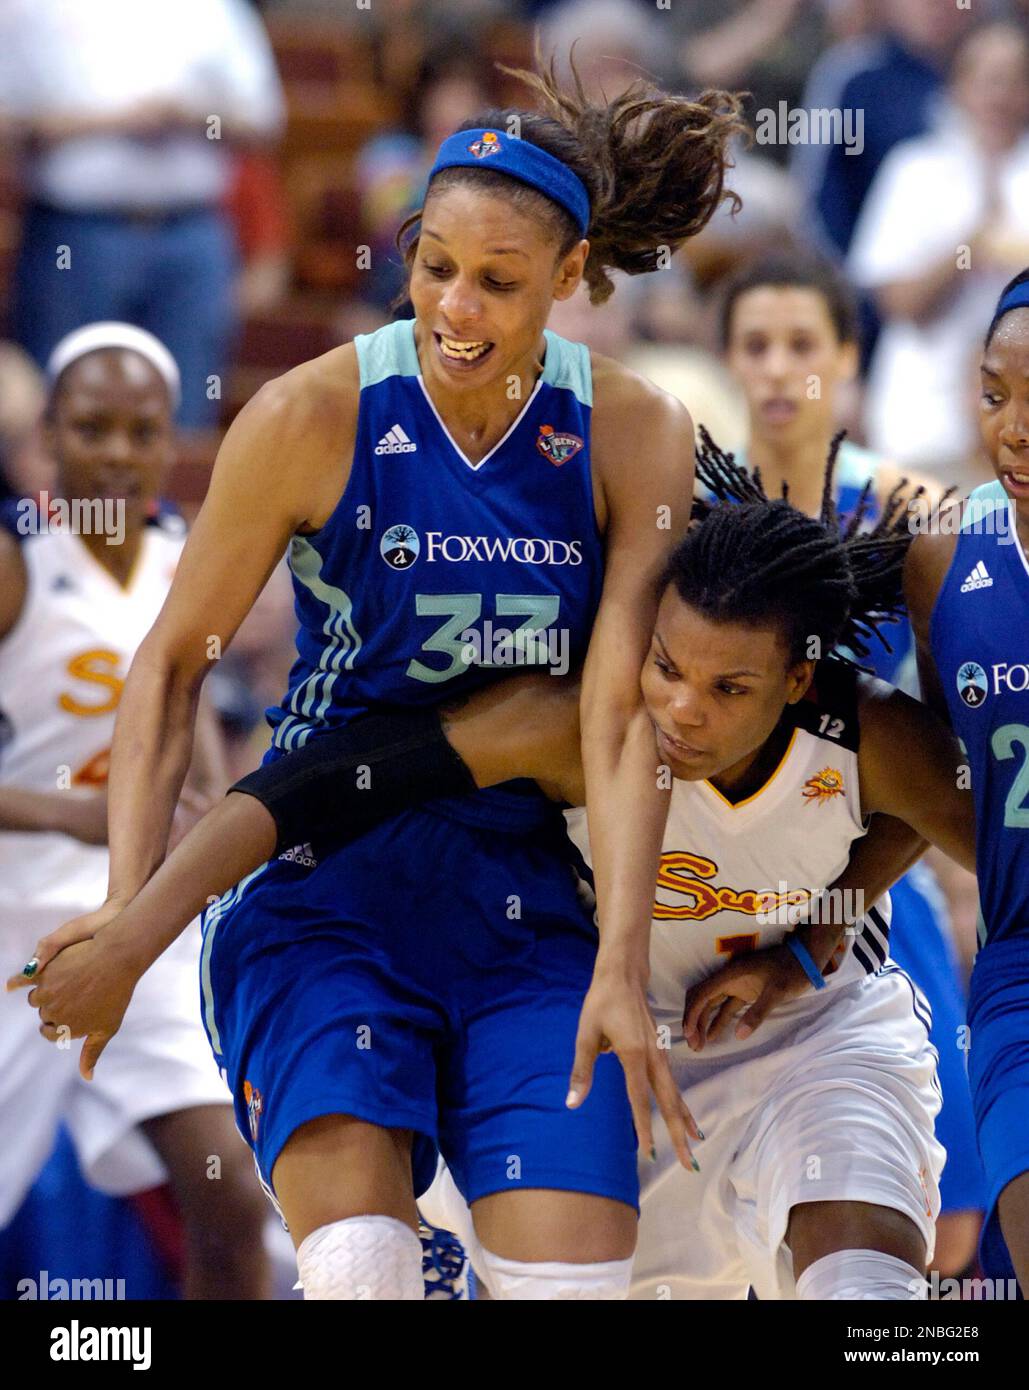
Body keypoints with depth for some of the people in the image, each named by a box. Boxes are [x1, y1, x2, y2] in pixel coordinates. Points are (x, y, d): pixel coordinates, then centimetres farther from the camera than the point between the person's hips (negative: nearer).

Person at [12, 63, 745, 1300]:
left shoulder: (636, 441, -3)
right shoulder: (311, 419, -9)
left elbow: (622, 718, -9)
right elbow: (175, 659, 1)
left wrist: (619, 968, -19)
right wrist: (131, 899, -10)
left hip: (525, 915, 2)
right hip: (324, 902, -2)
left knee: (577, 1280, -10)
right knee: (359, 1271, -22)